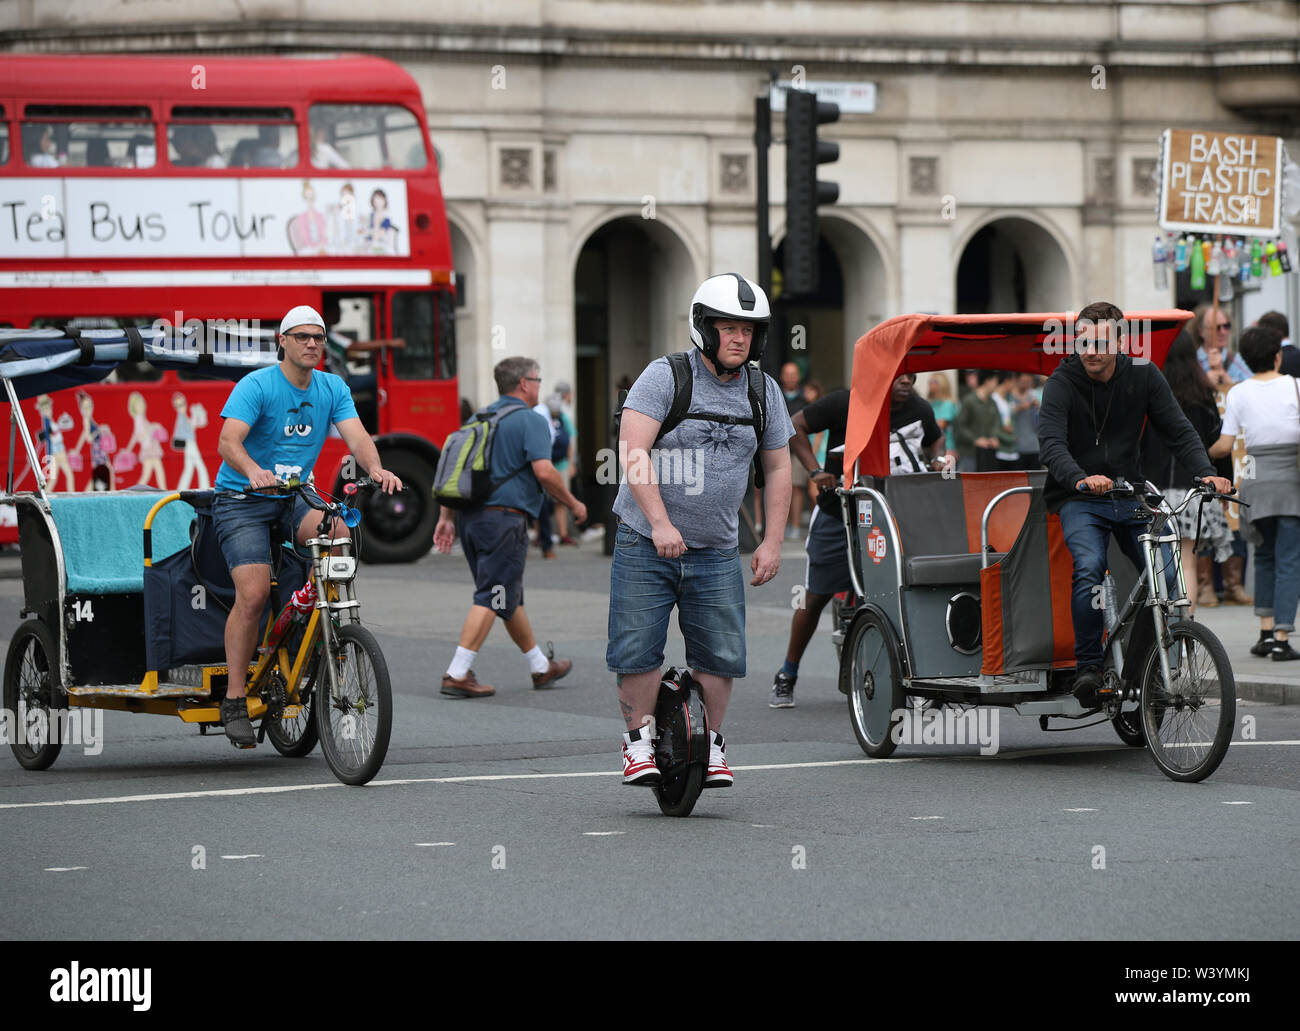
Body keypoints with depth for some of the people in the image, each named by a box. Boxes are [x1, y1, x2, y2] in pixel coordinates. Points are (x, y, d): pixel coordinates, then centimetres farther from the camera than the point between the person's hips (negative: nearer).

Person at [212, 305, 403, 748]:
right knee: (253, 594, -19)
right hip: (243, 500, -4)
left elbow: (356, 436, -10)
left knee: (338, 532, -28)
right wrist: (253, 471, -47)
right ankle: (234, 701, -11)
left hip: (293, 497, 4)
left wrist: (375, 468, -33)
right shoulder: (256, 386, -13)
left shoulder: (333, 389, 2)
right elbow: (228, 442, -25)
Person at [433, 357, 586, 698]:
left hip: (471, 517, 9)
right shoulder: (530, 421, -7)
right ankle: (457, 674, -16)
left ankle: (542, 668, 29)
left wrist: (446, 517, 15)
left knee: (509, 598, 17)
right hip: (504, 517, -9)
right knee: (491, 599, -8)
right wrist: (573, 503, -3)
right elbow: (544, 472, -17)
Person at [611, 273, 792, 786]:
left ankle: (710, 744, 17)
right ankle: (639, 740, 11)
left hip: (717, 551, 4)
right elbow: (632, 452, -19)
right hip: (646, 544, -3)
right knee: (636, 649, -5)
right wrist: (660, 523, -26)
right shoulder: (665, 377, -10)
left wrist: (772, 542, 7)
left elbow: (777, 469, 14)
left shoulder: (763, 390, 6)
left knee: (721, 655, 0)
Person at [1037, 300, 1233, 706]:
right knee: (1089, 569, -30)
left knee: (1167, 575, -14)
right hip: (1079, 501, -3)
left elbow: (1178, 430, -5)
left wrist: (1206, 472, -24)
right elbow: (1051, 444, -25)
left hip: (1132, 496, 3)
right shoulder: (1062, 383, -12)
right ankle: (1088, 667, -20)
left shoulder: (1143, 375, -2)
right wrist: (1080, 479, -46)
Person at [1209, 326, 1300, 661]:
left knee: (1265, 556, 19)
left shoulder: (1239, 393, 1)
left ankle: (1266, 631, 13)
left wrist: (1204, 454, 20)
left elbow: (1224, 446, 2)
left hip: (1256, 481, 2)